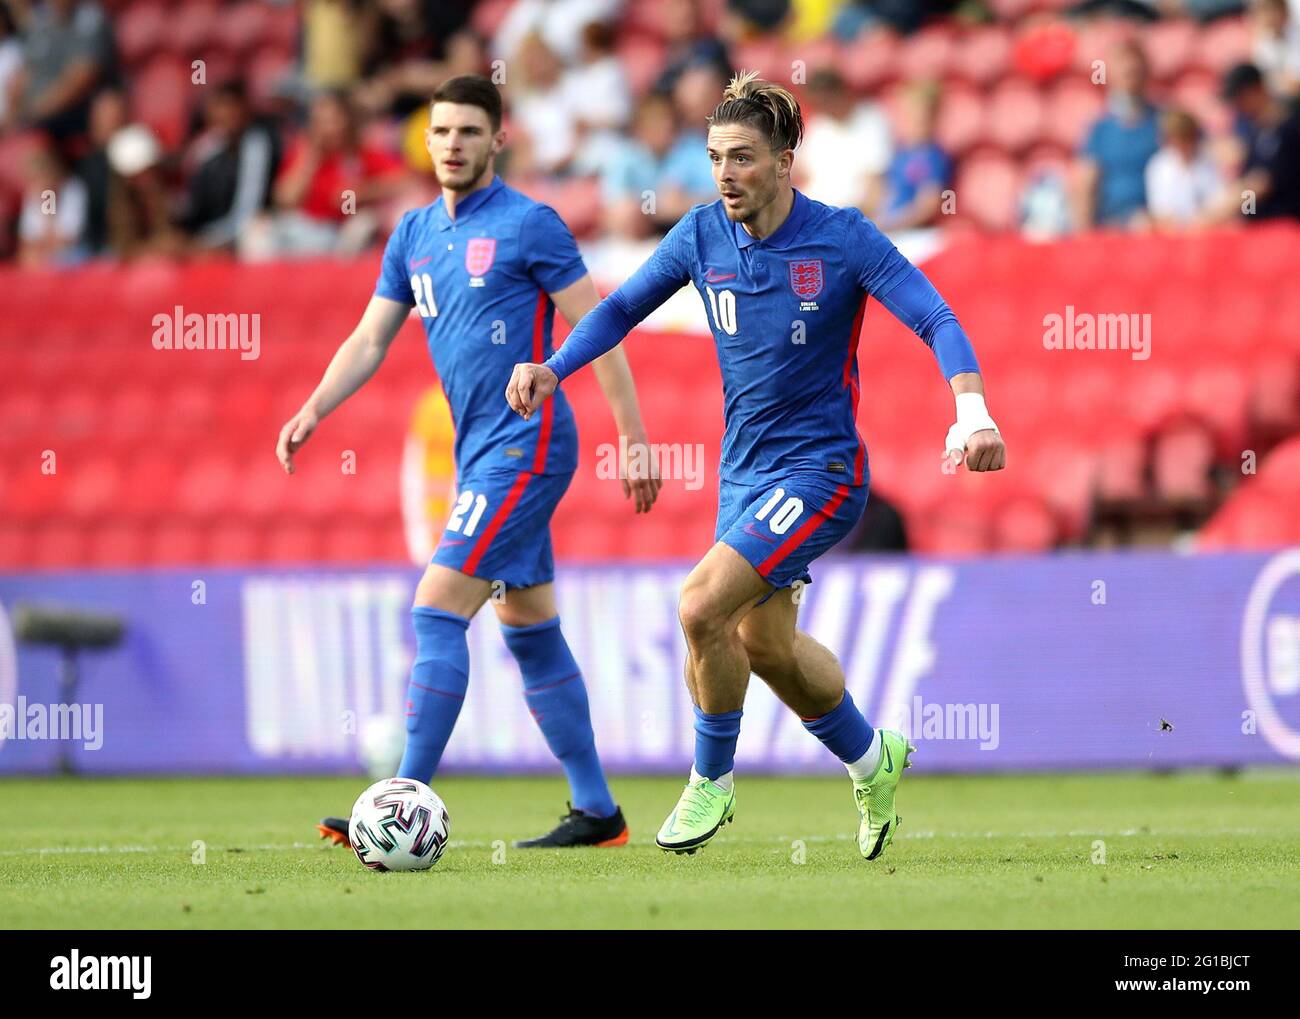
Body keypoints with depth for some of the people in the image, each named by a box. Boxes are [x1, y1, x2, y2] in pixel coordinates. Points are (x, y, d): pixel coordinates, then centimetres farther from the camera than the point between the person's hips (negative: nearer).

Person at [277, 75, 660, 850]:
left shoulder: (528, 225, -8)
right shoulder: (415, 234, 13)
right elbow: (370, 341, 15)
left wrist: (634, 440, -11)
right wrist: (313, 412, 0)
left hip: (525, 445, -8)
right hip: (481, 454, 8)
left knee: (437, 610, -15)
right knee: (531, 630, 11)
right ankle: (596, 812, 18)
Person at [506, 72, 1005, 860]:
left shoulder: (843, 238, -16)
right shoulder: (703, 234, -2)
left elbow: (937, 321, -19)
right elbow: (625, 307, 10)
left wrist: (973, 414, -35)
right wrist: (553, 369, -6)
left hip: (819, 467, -7)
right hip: (744, 466, 7)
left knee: (702, 605, -21)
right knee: (765, 643, 16)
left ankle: (713, 779, 1)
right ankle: (870, 759, 41)